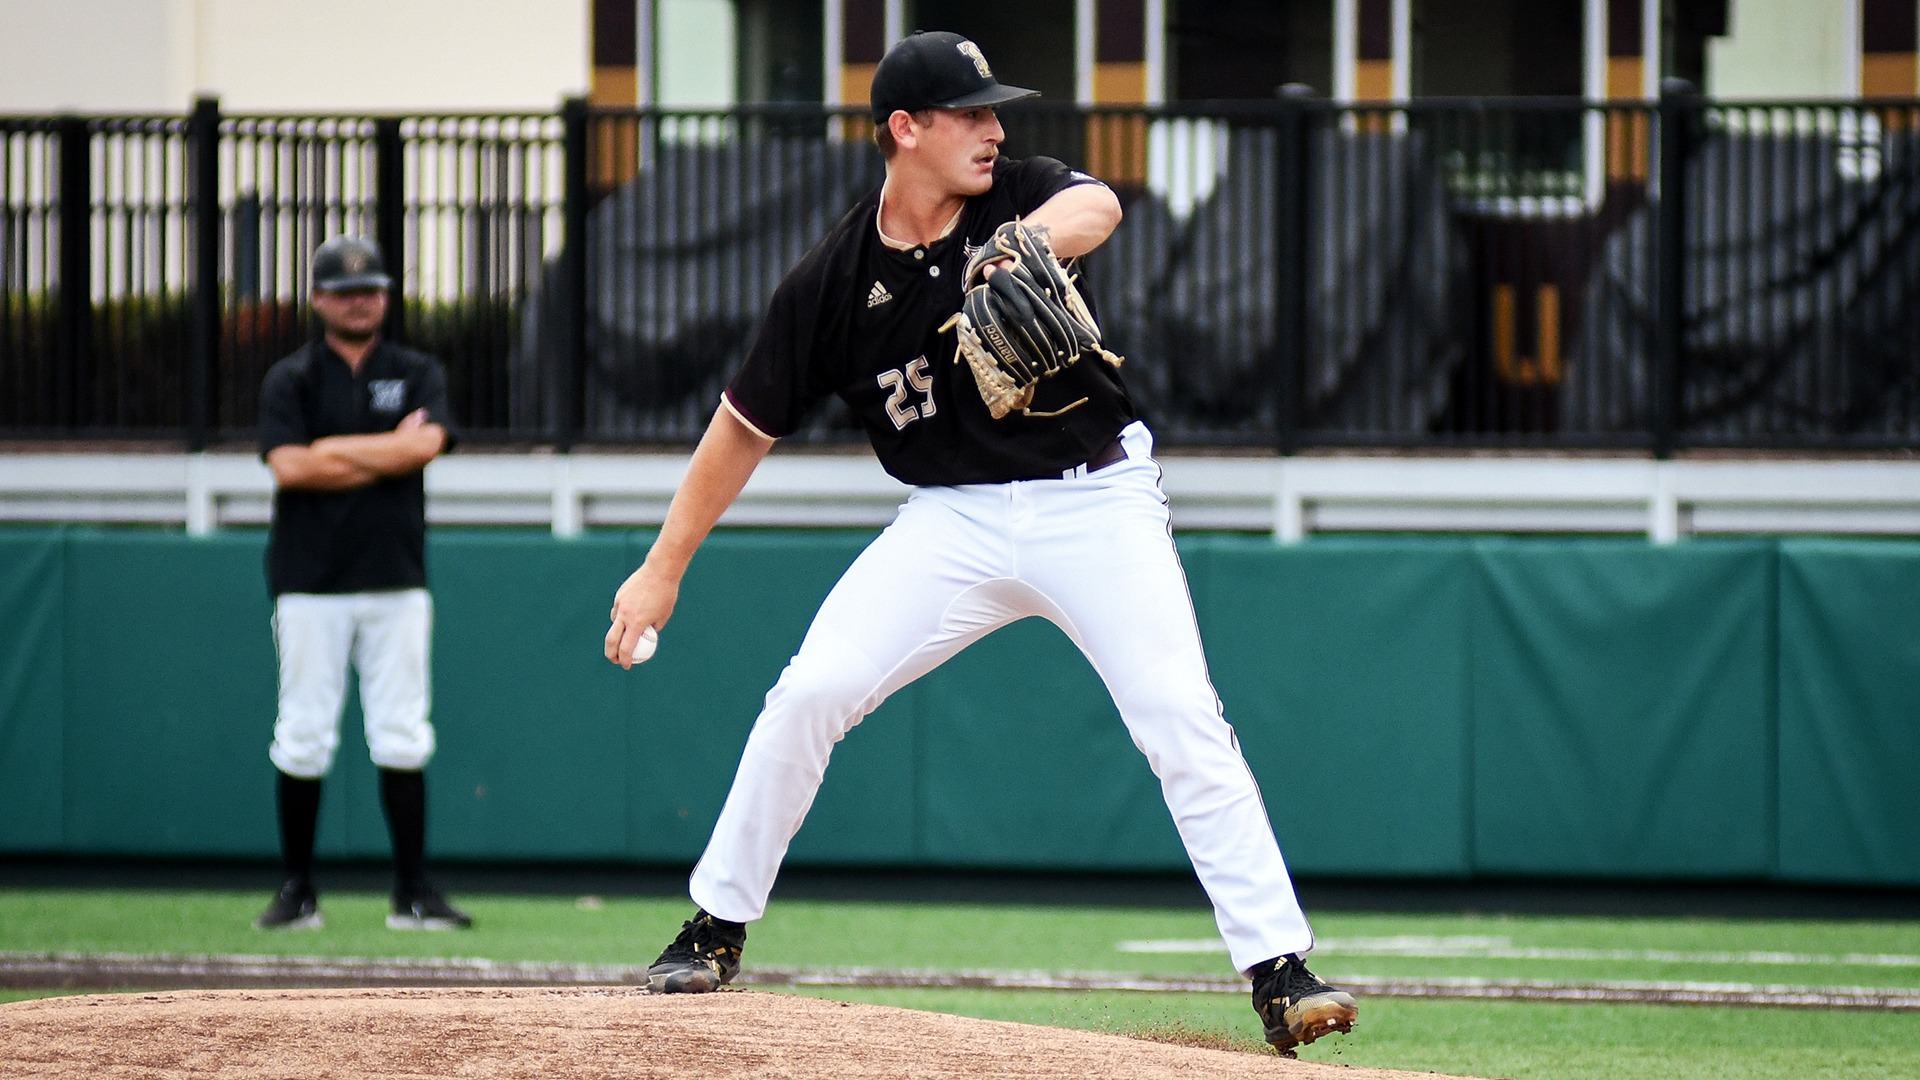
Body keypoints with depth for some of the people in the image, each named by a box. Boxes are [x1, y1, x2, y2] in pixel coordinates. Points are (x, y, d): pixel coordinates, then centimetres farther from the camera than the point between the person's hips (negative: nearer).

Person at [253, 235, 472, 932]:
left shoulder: (417, 375, 10)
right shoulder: (290, 381, 5)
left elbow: (425, 446, -10)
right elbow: (289, 467, -12)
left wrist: (330, 450, -8)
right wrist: (389, 451, -8)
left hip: (395, 582, 1)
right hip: (311, 585, -1)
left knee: (403, 740, -1)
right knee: (302, 738, -2)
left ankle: (413, 893, 2)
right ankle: (297, 892, 7)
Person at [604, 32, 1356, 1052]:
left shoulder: (1020, 196, -8)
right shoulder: (832, 280, -5)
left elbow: (1096, 206, -33)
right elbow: (745, 428, 3)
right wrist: (662, 570, 2)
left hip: (1096, 503, -1)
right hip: (953, 519, 1)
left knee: (1183, 720, -15)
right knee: (807, 694, -11)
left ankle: (1279, 969, -13)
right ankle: (716, 931, 6)